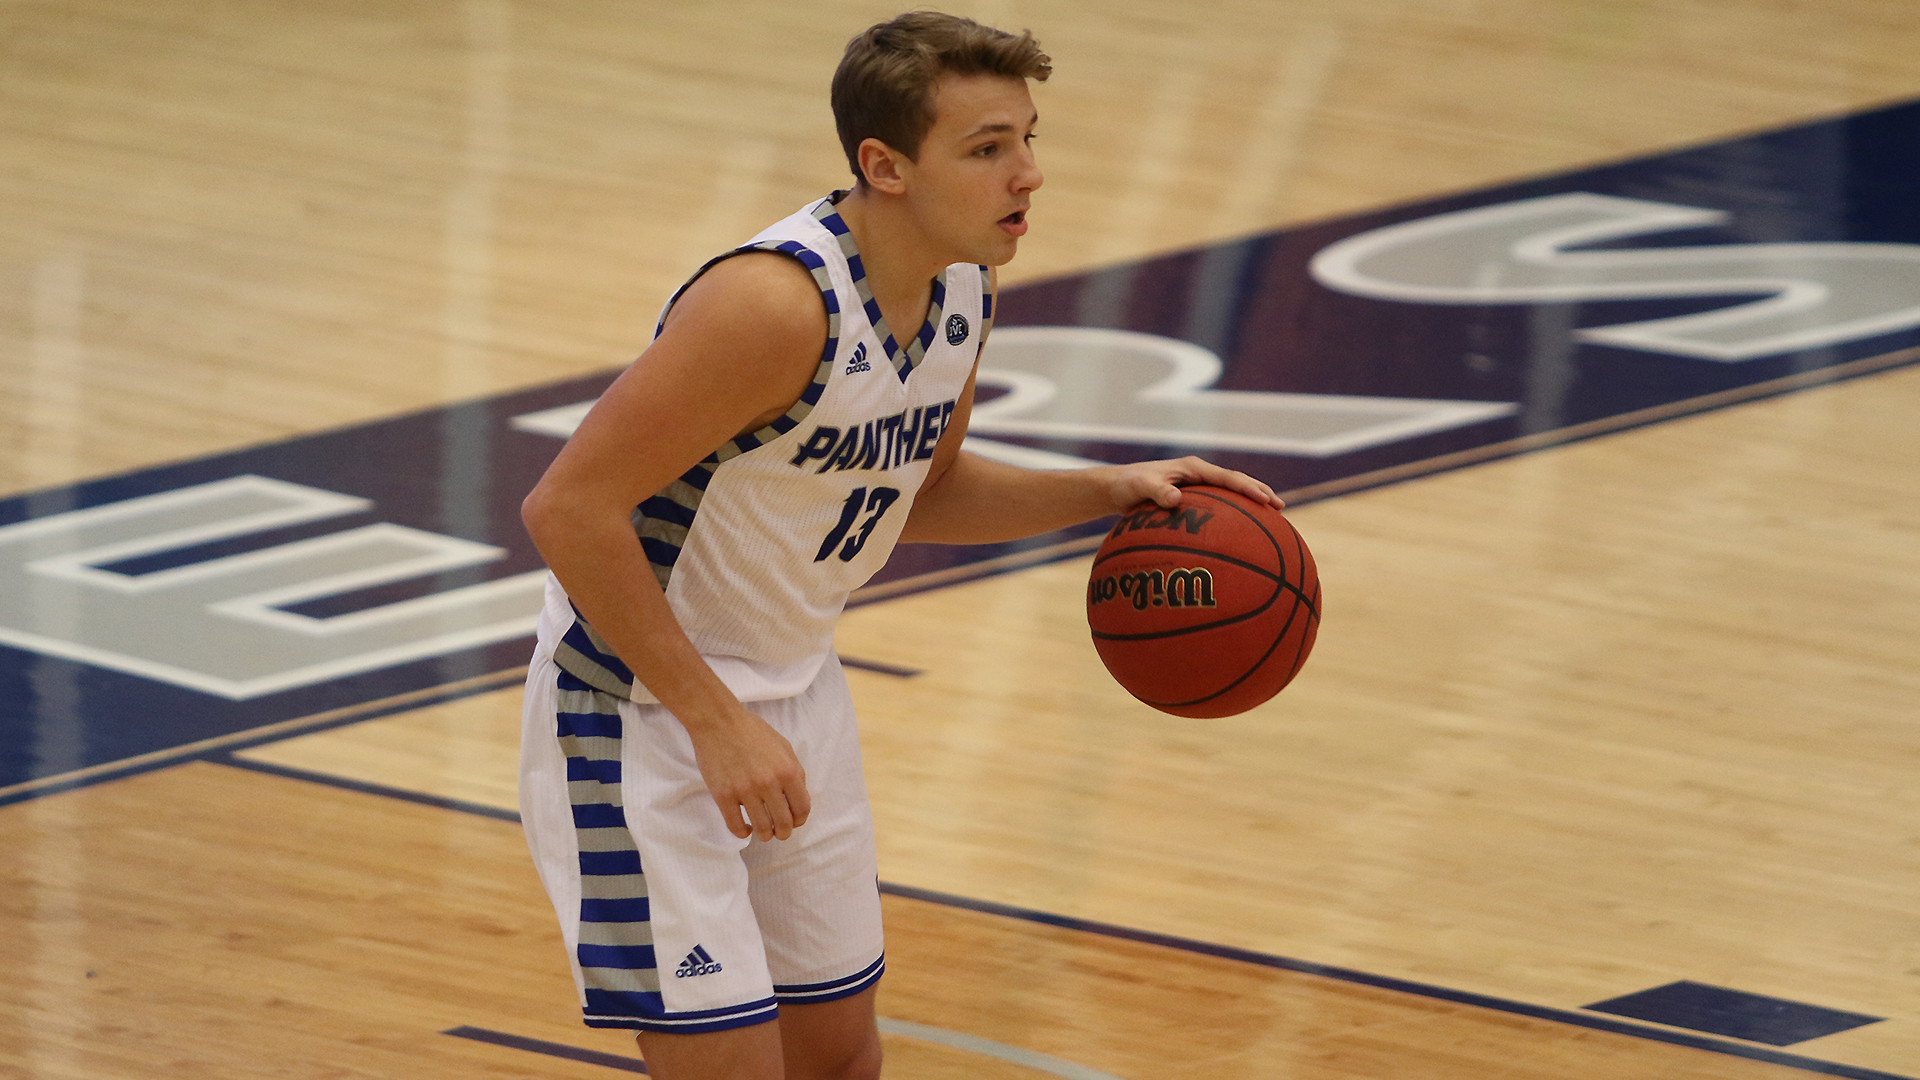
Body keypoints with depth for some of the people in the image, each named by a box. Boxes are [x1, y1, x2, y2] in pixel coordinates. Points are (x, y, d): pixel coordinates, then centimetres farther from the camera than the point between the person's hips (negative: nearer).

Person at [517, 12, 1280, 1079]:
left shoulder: (963, 291, -2)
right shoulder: (779, 303, -30)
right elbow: (571, 505, -29)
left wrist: (1105, 492, 2)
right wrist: (716, 722, -28)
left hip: (796, 690, 9)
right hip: (643, 701, -9)